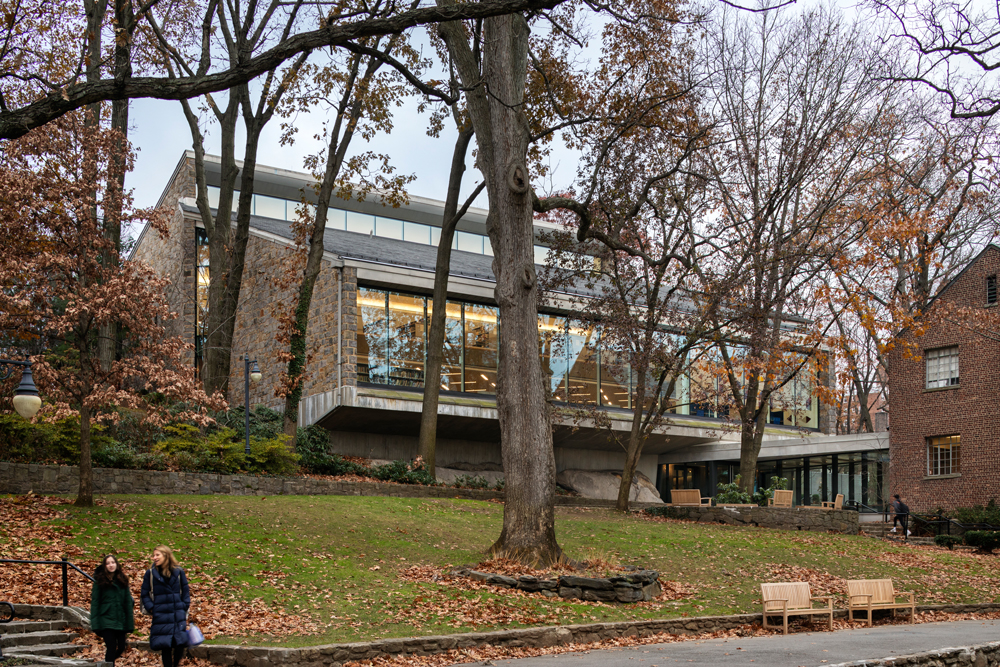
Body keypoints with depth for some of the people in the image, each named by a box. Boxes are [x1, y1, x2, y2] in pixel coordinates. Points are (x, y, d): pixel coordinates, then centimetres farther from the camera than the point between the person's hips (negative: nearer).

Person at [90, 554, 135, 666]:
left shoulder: (122, 580, 9)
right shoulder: (100, 581, 0)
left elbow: (128, 602, 9)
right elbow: (95, 602, -2)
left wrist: (129, 623, 3)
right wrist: (95, 623, -9)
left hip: (121, 621, 3)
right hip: (106, 621, -3)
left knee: (121, 647, 4)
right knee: (111, 647, -9)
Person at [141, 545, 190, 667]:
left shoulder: (178, 572, 4)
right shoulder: (150, 574, 2)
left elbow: (185, 592, 11)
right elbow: (145, 595, 7)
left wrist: (185, 607, 3)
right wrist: (151, 608, -4)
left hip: (178, 616, 1)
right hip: (161, 616, -1)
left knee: (180, 643, -6)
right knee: (165, 646, 1)